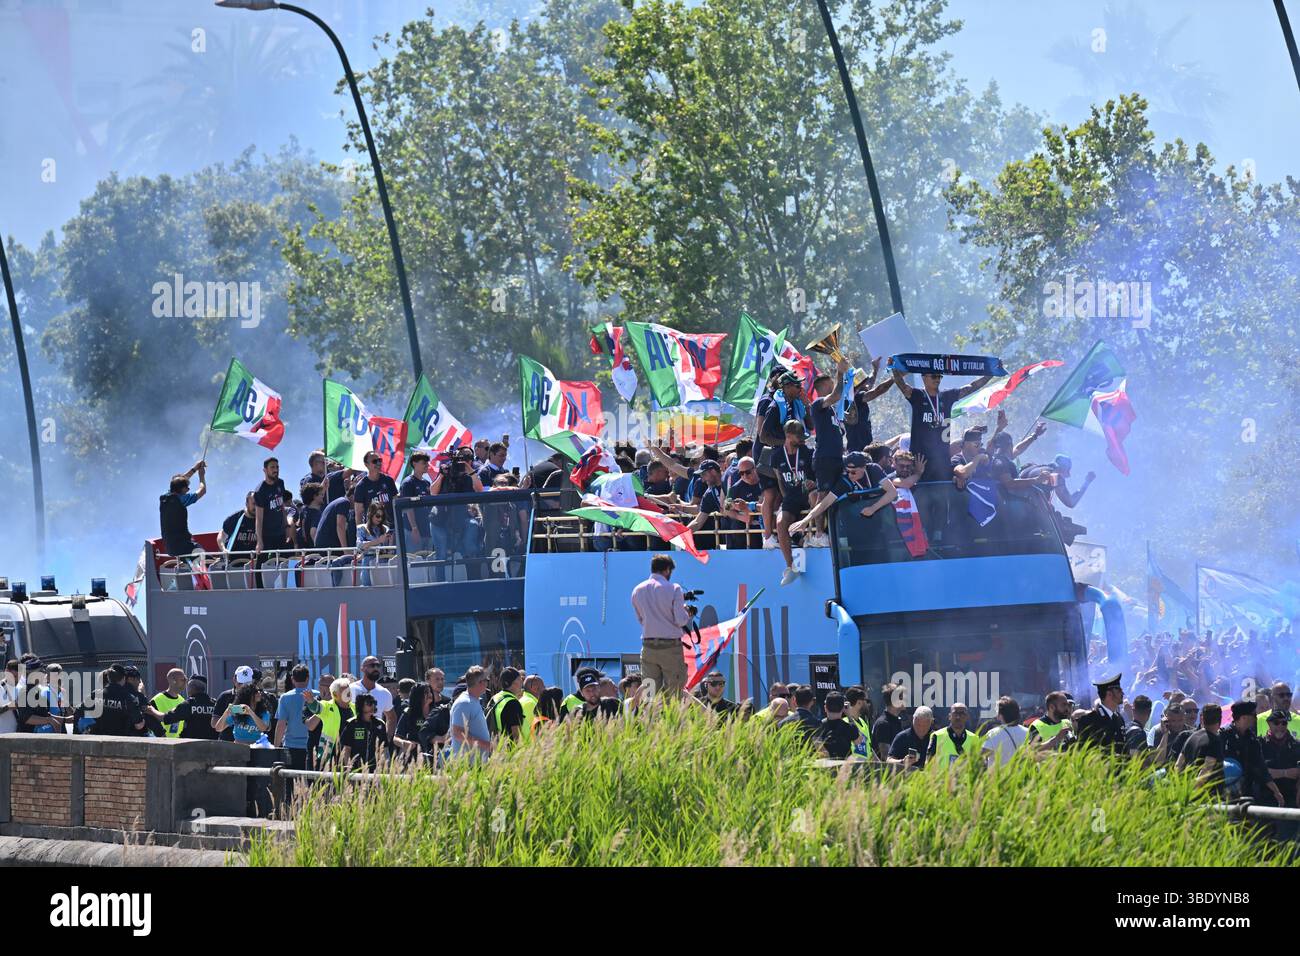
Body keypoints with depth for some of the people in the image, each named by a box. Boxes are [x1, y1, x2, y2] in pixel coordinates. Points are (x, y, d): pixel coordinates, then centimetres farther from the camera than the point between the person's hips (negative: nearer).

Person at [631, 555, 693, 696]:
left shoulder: (637, 590, 7)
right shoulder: (673, 589, -7)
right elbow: (681, 621, -10)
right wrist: (688, 613, 10)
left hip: (648, 647, 4)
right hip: (670, 647, -4)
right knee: (673, 692, 0)